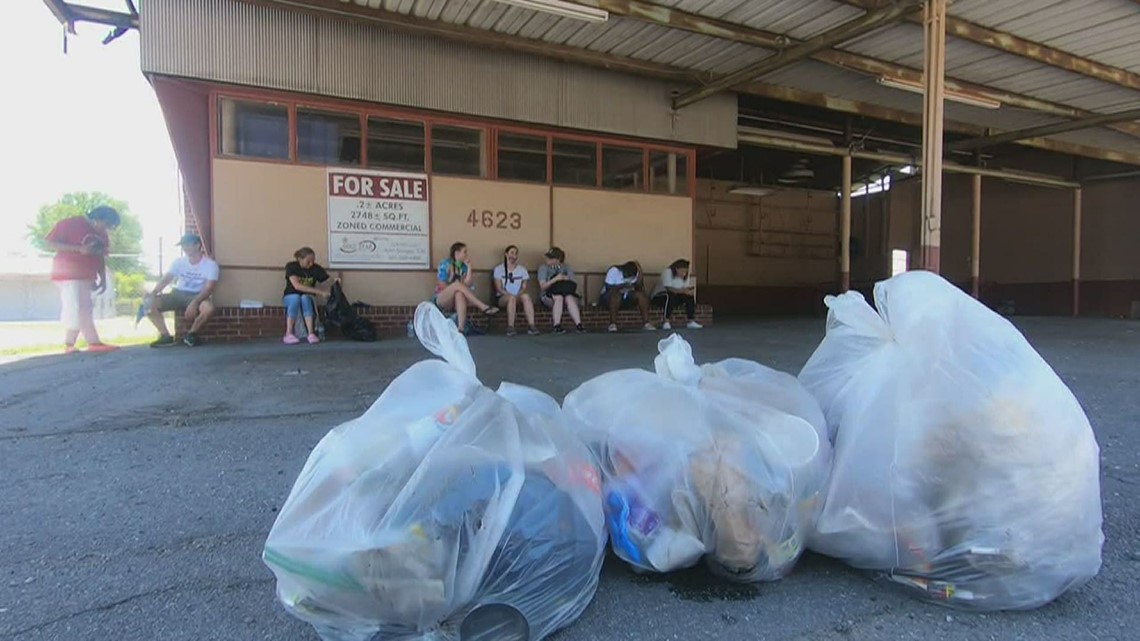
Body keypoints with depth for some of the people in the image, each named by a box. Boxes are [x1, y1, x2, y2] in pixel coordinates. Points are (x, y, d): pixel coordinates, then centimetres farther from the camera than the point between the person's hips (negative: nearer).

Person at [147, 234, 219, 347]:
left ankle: (191, 334, -10)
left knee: (209, 308, -38)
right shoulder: (179, 262, 5)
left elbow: (209, 288, -19)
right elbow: (165, 279, -4)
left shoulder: (210, 264, -9)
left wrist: (195, 303, -35)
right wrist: (153, 293, -25)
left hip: (197, 296, -4)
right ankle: (166, 336, -16)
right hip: (178, 294, 5)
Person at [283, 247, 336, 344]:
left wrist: (335, 282, -33)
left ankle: (311, 334, -41)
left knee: (305, 298, -35)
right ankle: (288, 334, -35)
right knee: (296, 298, -37)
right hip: (291, 296, -1)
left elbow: (328, 282, -7)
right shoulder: (291, 267, -14)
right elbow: (297, 286, -28)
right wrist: (319, 292, -35)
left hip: (307, 297, 1)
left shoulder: (316, 268, -6)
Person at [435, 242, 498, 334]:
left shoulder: (463, 267, 9)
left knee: (460, 294, -36)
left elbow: (467, 285, -7)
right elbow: (442, 286, -8)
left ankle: (461, 328, -53)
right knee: (458, 283, -33)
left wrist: (469, 267, -8)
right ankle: (484, 307, -41)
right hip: (441, 300, -3)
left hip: (455, 301, 3)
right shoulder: (445, 264, -2)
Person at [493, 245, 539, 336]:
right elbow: (499, 288, -4)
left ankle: (531, 325, -40)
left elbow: (524, 287, 4)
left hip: (518, 298, 2)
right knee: (512, 297, -37)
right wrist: (510, 295, -20)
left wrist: (518, 295, -17)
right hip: (502, 298, -2)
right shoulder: (499, 269, 5)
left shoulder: (522, 270, 14)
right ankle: (510, 327, -38)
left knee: (526, 296, -32)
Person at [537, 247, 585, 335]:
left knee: (569, 298, -34)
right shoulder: (543, 267, 9)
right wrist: (555, 279, -16)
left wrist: (567, 280, -14)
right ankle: (557, 326, -42)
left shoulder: (566, 267, 15)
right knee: (559, 298, -36)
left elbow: (574, 284, 7)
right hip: (549, 295, -1)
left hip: (567, 293, 2)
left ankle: (578, 324, -45)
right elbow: (542, 287, -4)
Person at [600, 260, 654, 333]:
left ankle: (646, 323, -22)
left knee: (641, 294, -20)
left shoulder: (635, 273, -5)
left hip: (626, 297, 5)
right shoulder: (613, 271, -19)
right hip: (609, 298, -5)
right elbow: (608, 288, -26)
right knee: (616, 294, -38)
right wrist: (623, 286, -35)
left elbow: (641, 290, -9)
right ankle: (613, 324, -36)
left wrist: (639, 281, -26)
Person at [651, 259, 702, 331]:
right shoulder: (667, 272, -21)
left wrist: (688, 291, -30)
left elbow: (686, 289, -7)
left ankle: (691, 322, -14)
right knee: (671, 296, -37)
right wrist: (682, 291, -40)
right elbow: (669, 289, -29)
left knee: (689, 296, -17)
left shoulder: (686, 275, -1)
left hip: (675, 298, 6)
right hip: (659, 297, -6)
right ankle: (666, 322, -36)